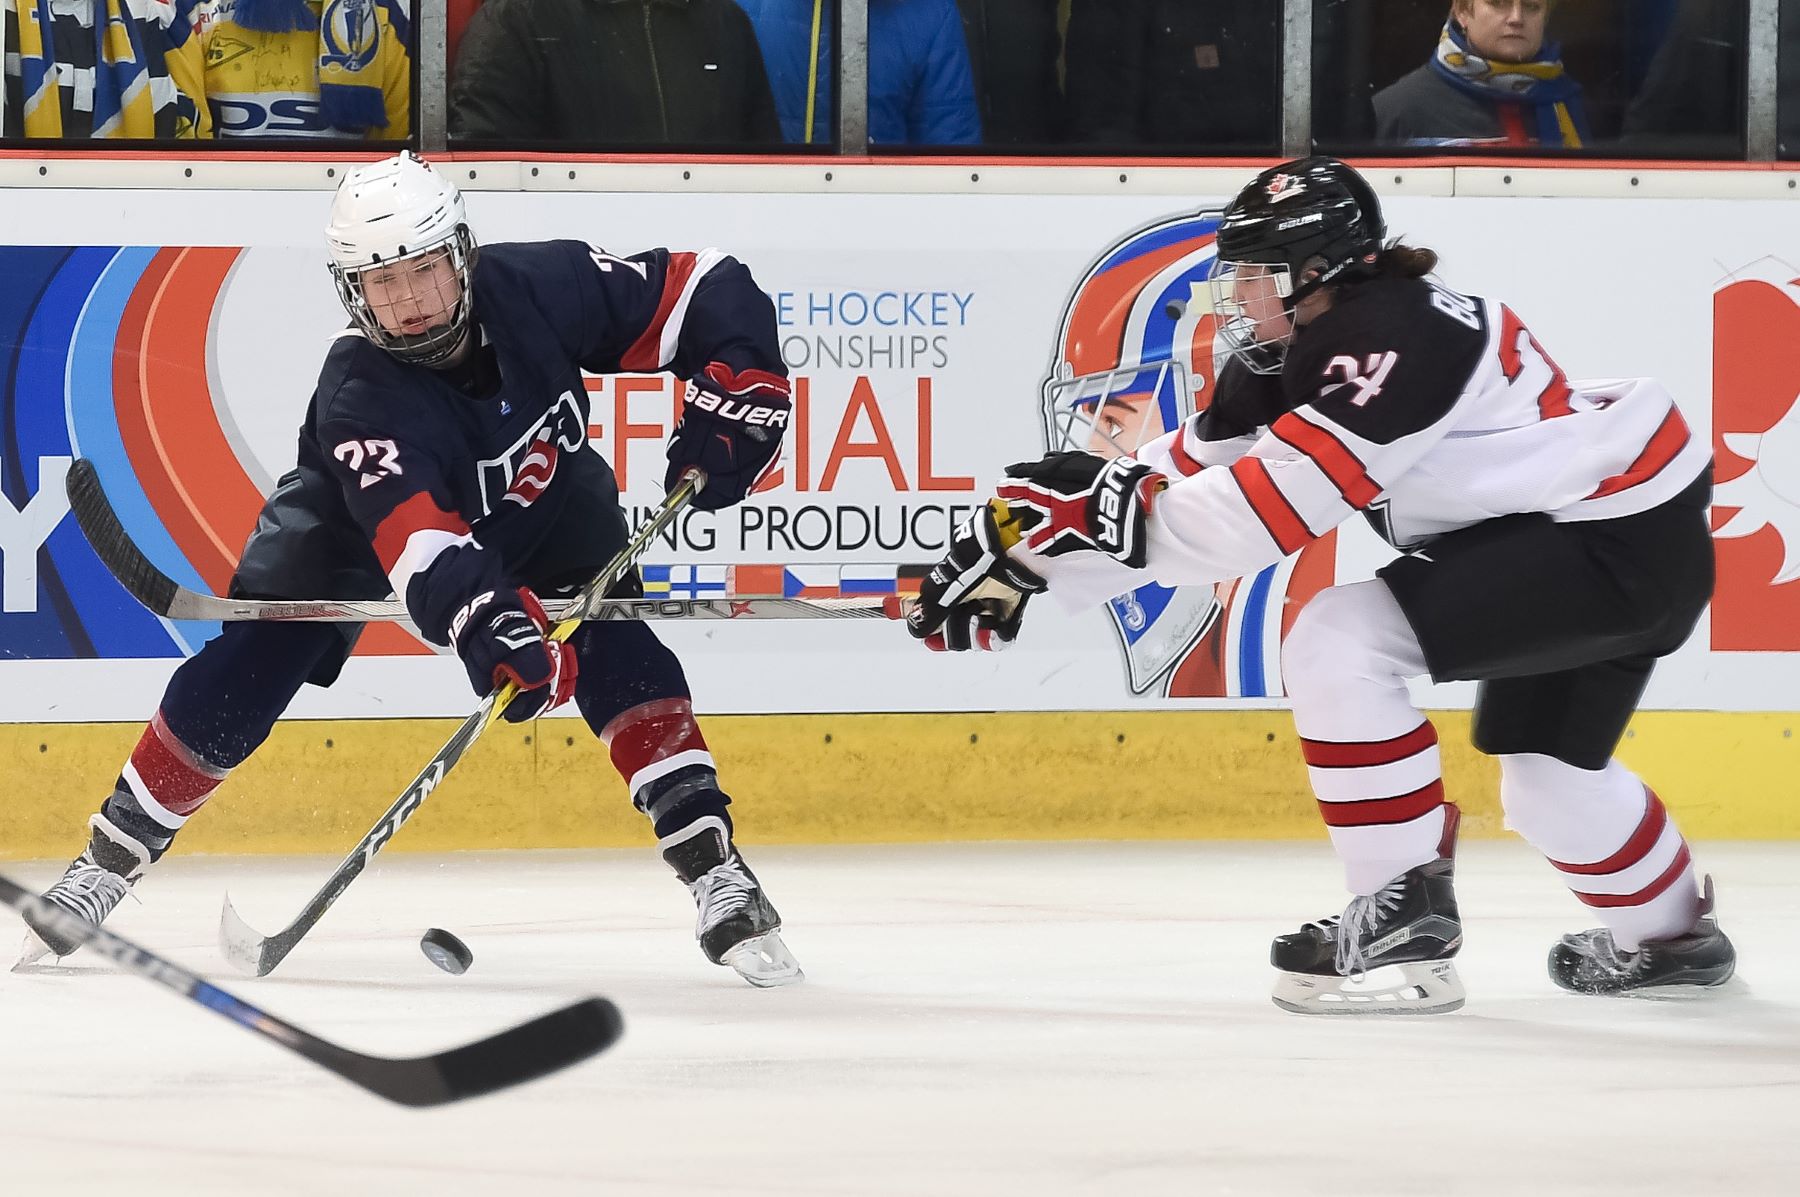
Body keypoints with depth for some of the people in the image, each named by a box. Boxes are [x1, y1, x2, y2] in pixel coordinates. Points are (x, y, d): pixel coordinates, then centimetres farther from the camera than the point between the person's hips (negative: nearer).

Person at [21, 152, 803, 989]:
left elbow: (705, 292, -21)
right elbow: (416, 534, -53)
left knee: (616, 647, -20)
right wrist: (484, 620, -69)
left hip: (539, 497, 2)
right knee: (248, 669, -9)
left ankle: (710, 864, -18)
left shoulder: (540, 287, -31)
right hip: (357, 518, -2)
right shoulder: (359, 392, -38)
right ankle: (117, 849, 8)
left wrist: (730, 401, -34)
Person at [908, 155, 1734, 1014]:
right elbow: (1186, 475, 7)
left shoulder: (1390, 335, -23)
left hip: (1622, 542, -11)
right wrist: (1022, 554, 2)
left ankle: (1404, 921, -10)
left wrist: (1105, 506, -29)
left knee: (1336, 646, -18)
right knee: (1546, 767, 27)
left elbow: (1277, 503, -31)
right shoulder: (1307, 348, 7)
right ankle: (1669, 935, 51)